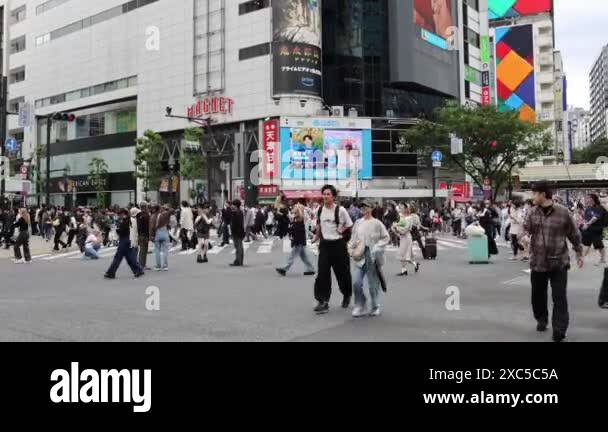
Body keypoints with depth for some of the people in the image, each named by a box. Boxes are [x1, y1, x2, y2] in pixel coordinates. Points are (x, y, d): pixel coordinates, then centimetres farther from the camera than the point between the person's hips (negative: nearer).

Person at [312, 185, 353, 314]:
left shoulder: (340, 210, -9)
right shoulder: (320, 210, 4)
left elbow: (350, 226, 1)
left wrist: (342, 230, -13)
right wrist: (316, 237, 6)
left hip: (338, 244, -3)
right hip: (324, 245, 3)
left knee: (342, 272, 10)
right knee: (322, 273, -6)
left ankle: (347, 295, 36)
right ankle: (323, 301, -1)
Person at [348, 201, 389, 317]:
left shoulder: (377, 223, -4)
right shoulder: (358, 223, 8)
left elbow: (386, 237, -2)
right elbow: (353, 238, 16)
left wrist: (377, 248, -12)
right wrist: (352, 250, 5)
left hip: (373, 258, -3)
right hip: (360, 257, 3)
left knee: (373, 284, 6)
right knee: (356, 283, -3)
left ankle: (375, 307, 23)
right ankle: (360, 307, 12)